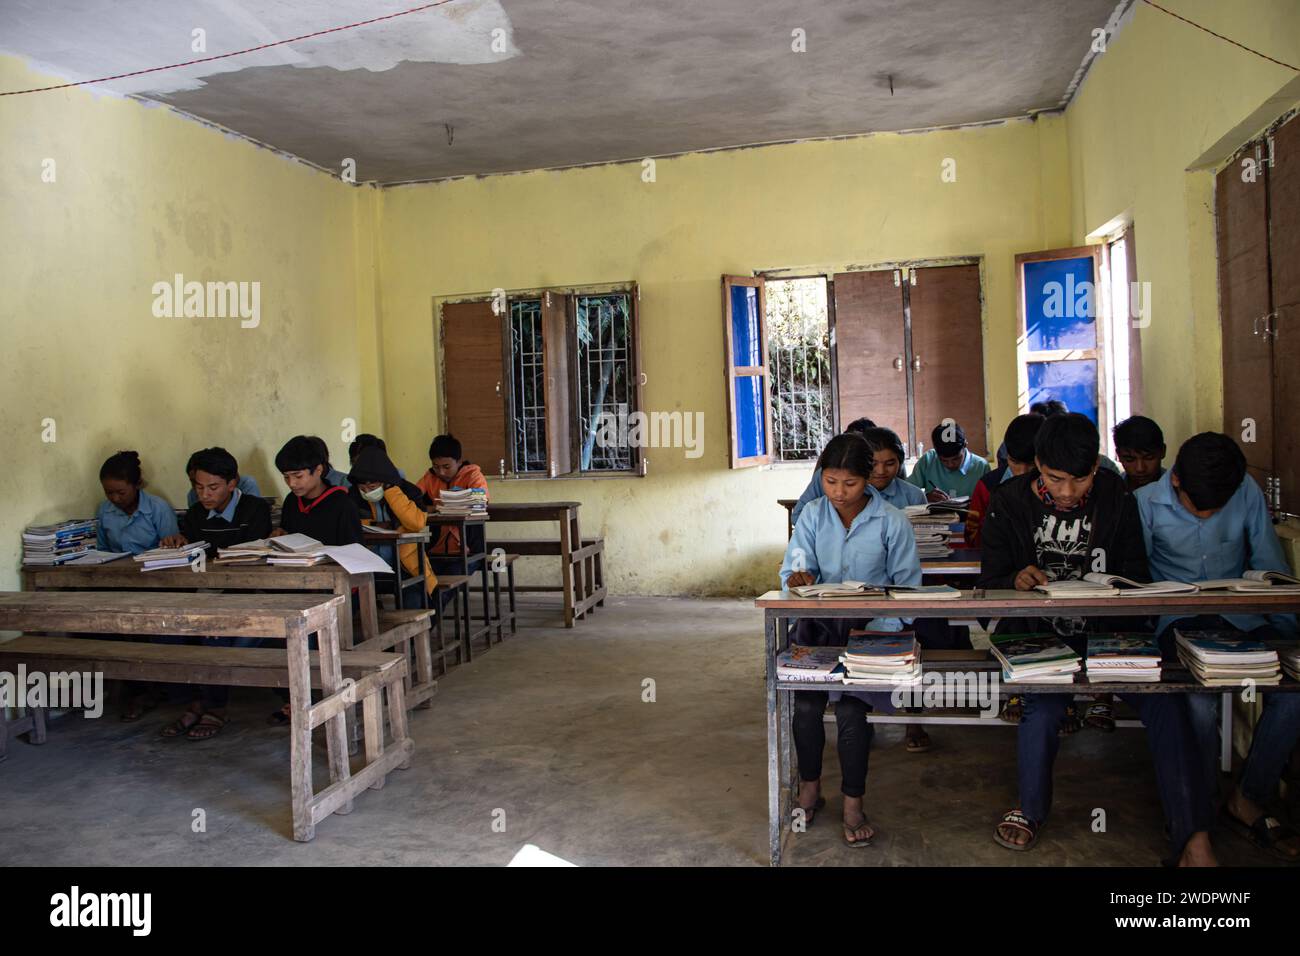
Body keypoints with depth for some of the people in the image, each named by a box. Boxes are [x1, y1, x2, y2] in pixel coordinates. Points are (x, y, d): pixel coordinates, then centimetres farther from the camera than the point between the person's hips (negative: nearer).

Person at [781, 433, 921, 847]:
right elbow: (793, 568, 1)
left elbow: (906, 586, 2)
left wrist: (879, 628, -11)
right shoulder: (812, 514, 6)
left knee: (850, 706, -20)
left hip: (871, 626, -2)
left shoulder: (891, 522, -1)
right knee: (806, 702, -17)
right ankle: (809, 788, 9)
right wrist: (800, 578, -24)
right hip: (818, 623, 2)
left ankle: (853, 804, 1)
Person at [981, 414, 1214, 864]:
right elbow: (989, 583, 0)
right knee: (1044, 701, -28)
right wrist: (1017, 580, -23)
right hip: (1036, 634, -2)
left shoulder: (1116, 497, 3)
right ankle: (1030, 811, 1)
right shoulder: (1009, 502, -2)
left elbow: (1136, 574, 7)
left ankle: (1193, 837, -11)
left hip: (1104, 630, 2)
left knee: (1163, 699, -23)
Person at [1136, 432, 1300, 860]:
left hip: (1241, 616, 3)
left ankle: (1248, 802, -3)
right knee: (1199, 700, -30)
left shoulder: (1248, 493, 1)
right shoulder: (1147, 503, -6)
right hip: (1180, 621, -3)